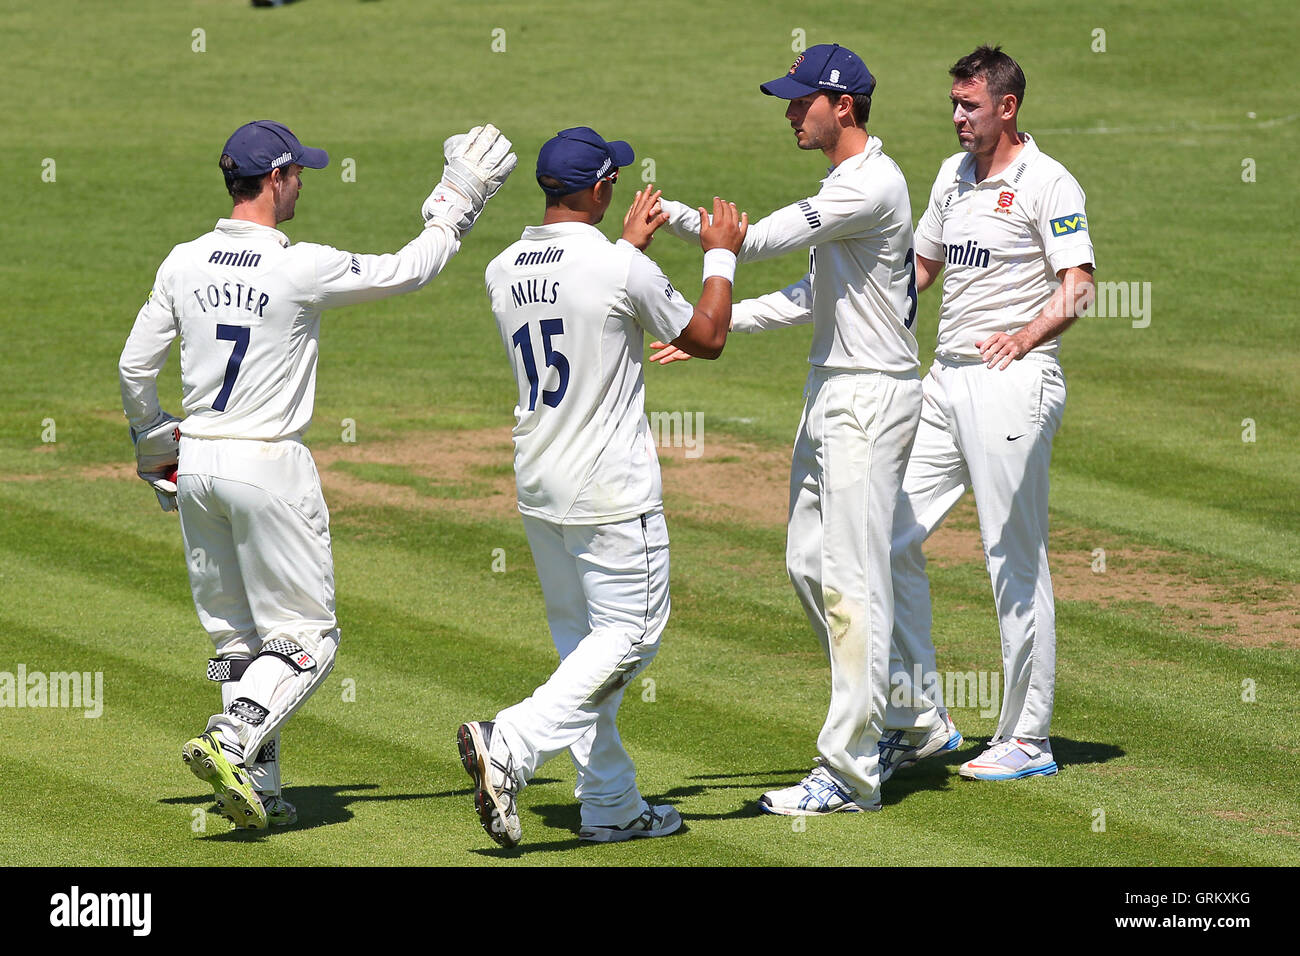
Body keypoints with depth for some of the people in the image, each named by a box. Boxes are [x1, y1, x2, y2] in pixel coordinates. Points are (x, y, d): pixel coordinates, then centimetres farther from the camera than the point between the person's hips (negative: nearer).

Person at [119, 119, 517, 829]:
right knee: (306, 634, 3)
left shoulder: (183, 263, 1)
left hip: (196, 465, 6)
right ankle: (230, 743, -18)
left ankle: (256, 789, 14)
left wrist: (150, 437, 24)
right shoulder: (301, 269, -15)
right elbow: (408, 270, -5)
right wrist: (459, 200, 8)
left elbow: (134, 366, 7)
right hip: (268, 465, -6)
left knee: (235, 634, 14)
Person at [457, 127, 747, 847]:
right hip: (611, 491, -7)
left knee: (582, 644, 14)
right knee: (628, 635, -1)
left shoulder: (503, 272, 3)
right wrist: (721, 256, 11)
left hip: (537, 490, 7)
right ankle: (510, 746, -18)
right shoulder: (621, 270, -17)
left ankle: (610, 806, 16)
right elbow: (708, 338, -3)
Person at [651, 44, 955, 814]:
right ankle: (914, 721, 26)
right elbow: (814, 295, 19)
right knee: (810, 565, 15)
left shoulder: (872, 185, -19)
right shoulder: (849, 184, 14)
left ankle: (849, 774, -6)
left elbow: (758, 241, -23)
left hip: (871, 398, -11)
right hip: (830, 395, 11)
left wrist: (672, 217, -14)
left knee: (853, 581, -8)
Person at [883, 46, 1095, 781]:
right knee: (892, 539, 6)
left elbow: (1079, 286, -20)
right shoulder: (954, 176, 14)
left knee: (1016, 563, -5)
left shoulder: (1047, 184, -10)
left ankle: (1029, 741, 2)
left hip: (1014, 382, -8)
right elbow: (921, 267, 28)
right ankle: (923, 719, 15)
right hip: (946, 382, 8)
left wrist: (1029, 334, -37)